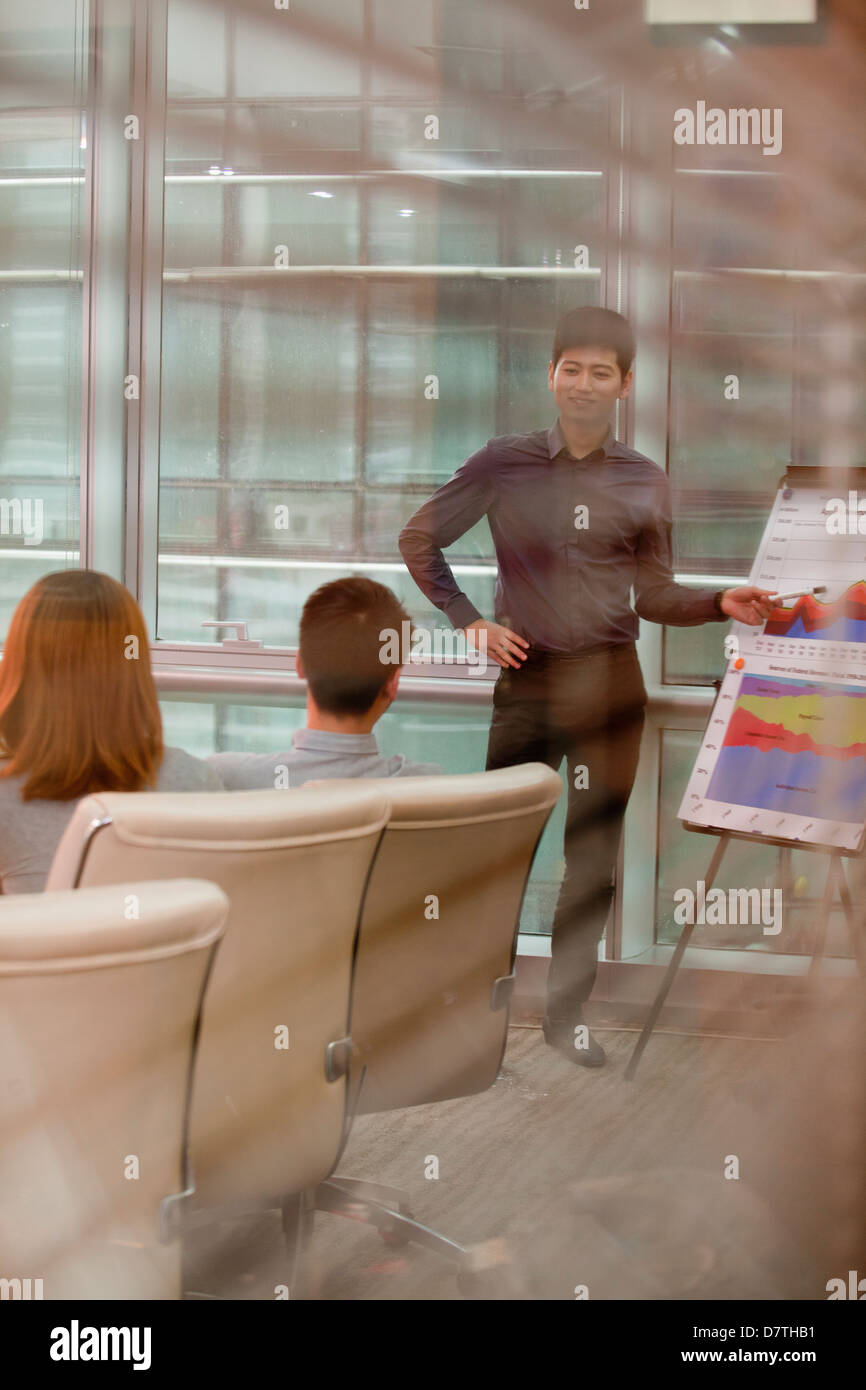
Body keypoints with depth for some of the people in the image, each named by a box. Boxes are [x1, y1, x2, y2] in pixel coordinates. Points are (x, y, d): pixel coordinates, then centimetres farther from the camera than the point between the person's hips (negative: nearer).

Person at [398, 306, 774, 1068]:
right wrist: (469, 619, -2)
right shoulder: (505, 464, -1)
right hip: (529, 679, -2)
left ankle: (568, 1011, 20)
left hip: (611, 682, 2)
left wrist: (723, 603, -6)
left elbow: (654, 596, 11)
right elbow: (420, 537, 6)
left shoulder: (646, 483, 6)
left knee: (594, 853, 7)